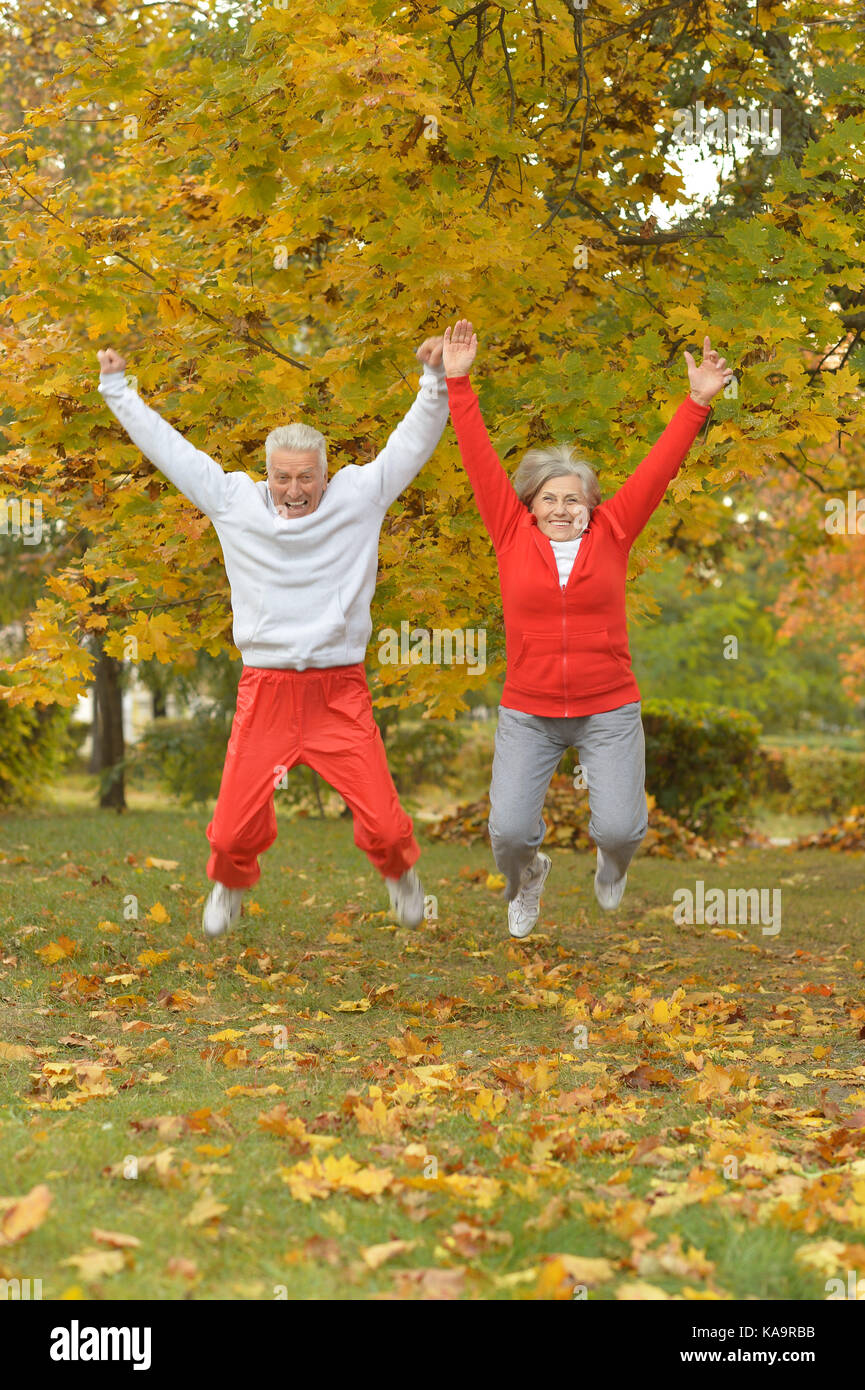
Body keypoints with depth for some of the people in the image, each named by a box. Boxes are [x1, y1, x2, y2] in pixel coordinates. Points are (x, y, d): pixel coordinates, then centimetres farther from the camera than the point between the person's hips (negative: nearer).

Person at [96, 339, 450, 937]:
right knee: (235, 824, 2)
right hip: (265, 690, 1)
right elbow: (166, 445, 10)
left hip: (341, 691, -1)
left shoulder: (359, 495, 2)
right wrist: (117, 389, 14)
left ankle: (401, 874, 32)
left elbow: (415, 439, 0)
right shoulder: (233, 501, 4)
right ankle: (230, 886, 36)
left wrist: (437, 380, -13)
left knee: (382, 822, -4)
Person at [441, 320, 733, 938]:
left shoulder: (611, 533, 2)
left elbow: (659, 466, -1)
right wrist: (458, 385, -3)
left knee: (621, 829, -9)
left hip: (609, 710, 0)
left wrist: (698, 402, -6)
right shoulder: (513, 536, 1)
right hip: (527, 714, 0)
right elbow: (481, 462, 0)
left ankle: (612, 862, 32)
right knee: (508, 832, -8)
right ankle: (527, 876, 31)